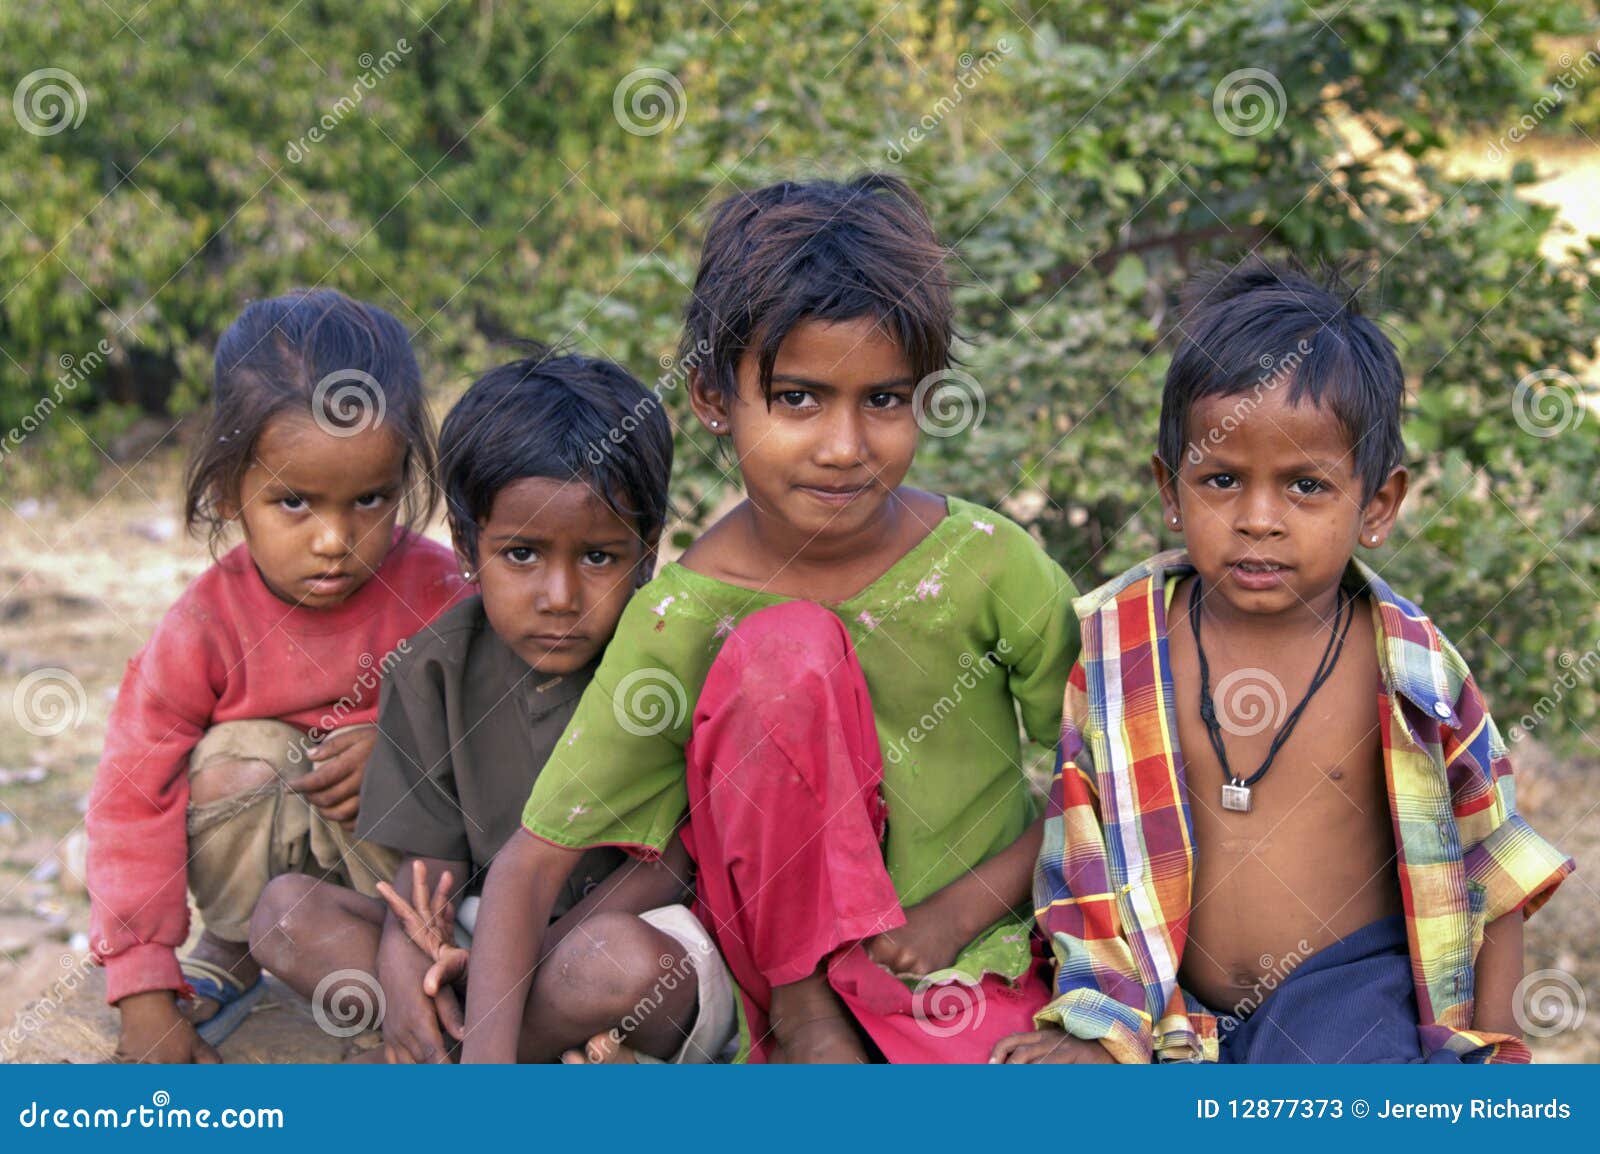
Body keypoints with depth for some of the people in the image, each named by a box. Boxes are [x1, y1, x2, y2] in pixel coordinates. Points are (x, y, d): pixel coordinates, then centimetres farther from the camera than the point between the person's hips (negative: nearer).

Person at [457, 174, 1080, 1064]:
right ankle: (805, 1004, -11)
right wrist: (485, 1058, -29)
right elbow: (531, 864, -14)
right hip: (797, 951, 2)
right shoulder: (682, 616, -14)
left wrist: (960, 908, -13)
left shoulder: (990, 564, -12)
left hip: (974, 959, -1)